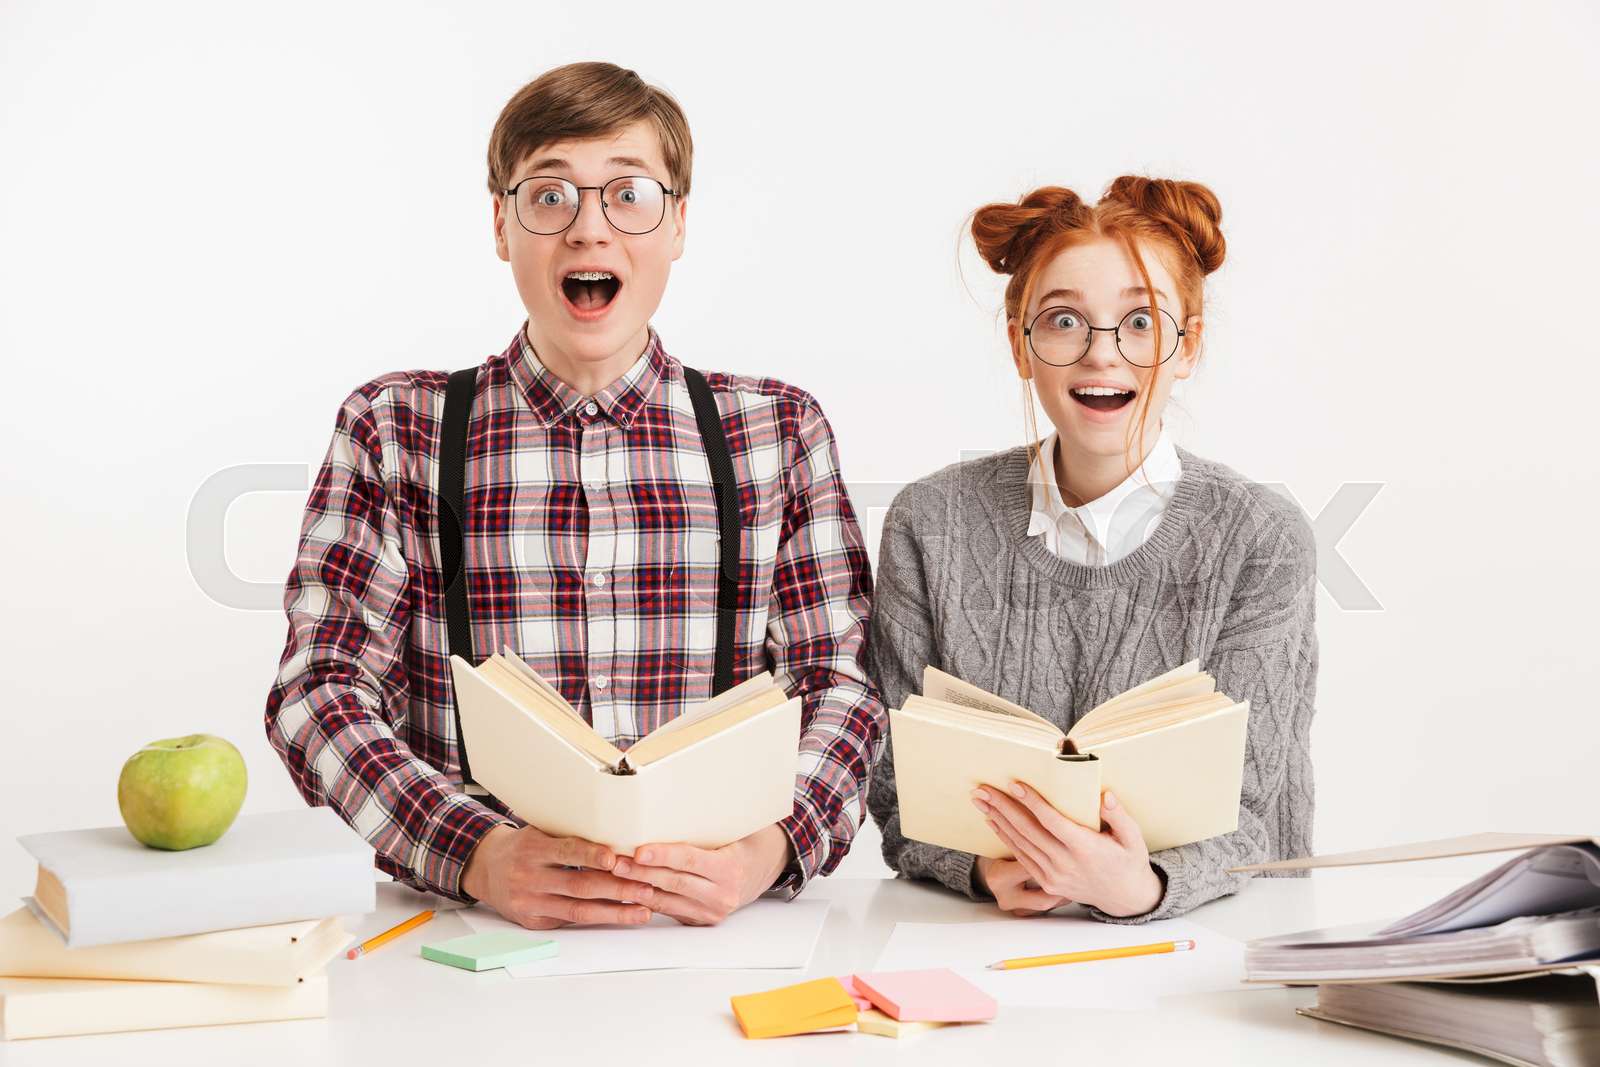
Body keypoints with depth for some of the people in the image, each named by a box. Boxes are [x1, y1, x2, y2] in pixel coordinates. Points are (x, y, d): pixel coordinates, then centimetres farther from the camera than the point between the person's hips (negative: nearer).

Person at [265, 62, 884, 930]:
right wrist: (479, 855, -19)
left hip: (718, 928, 1)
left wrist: (773, 845, -16)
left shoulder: (779, 430, 9)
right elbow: (322, 691, -1)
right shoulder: (392, 429, 6)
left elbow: (841, 684, 5)